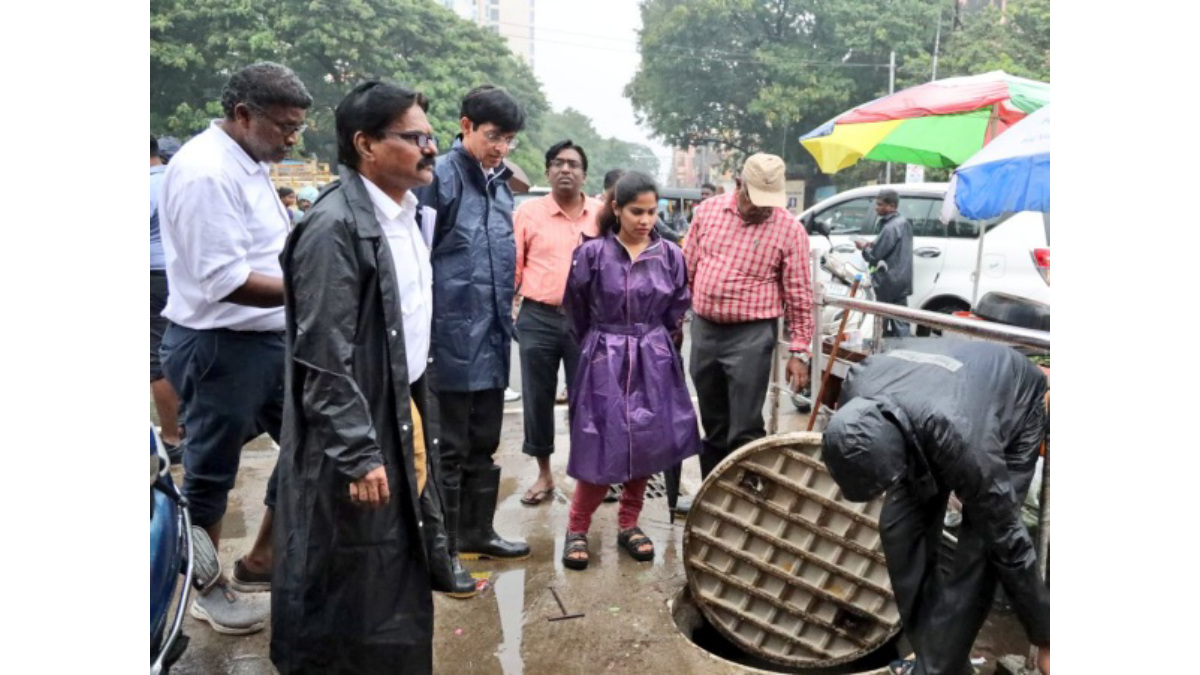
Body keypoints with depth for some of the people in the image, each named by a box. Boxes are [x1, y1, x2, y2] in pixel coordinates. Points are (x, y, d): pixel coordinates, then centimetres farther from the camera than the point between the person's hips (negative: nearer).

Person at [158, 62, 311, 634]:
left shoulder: (248, 164, 11)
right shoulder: (206, 171, -19)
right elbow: (224, 280, -24)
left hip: (268, 338, 9)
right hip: (219, 348, -9)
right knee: (211, 472, 8)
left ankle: (261, 561, 31)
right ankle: (207, 588, 28)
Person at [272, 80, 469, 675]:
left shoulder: (407, 217, 9)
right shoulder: (334, 226, -19)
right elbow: (324, 359, -21)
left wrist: (421, 419, 16)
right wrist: (359, 455, -20)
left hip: (404, 422, 8)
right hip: (354, 439, -8)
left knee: (400, 579, 19)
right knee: (346, 598, 7)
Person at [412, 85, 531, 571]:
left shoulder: (500, 184, 13)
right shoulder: (440, 177, -11)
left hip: (492, 339, 8)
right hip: (453, 337, -8)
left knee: (483, 447, 18)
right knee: (448, 450, 4)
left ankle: (476, 533, 33)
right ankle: (443, 549, 17)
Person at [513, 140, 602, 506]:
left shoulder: (602, 214, 5)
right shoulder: (528, 212, 2)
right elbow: (513, 266, 2)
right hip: (538, 317, 0)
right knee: (537, 397, 8)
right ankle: (544, 474, 25)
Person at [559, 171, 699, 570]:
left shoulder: (670, 256, 0)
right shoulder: (592, 254, -7)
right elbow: (576, 311, 5)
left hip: (654, 362, 3)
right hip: (605, 361, -3)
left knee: (646, 445, 8)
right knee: (603, 448, -4)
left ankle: (628, 525, 26)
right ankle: (577, 529, 13)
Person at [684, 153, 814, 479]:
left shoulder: (789, 230, -8)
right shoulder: (708, 210, 2)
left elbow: (799, 296, -6)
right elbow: (688, 268, 11)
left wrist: (799, 351, -8)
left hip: (750, 335, -4)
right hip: (703, 329, 4)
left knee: (745, 430, -3)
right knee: (712, 425, 16)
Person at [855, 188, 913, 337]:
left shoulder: (890, 228, -21)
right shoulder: (903, 222, 10)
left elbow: (874, 256, -19)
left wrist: (864, 247, 0)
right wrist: (873, 244, 10)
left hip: (888, 284, -9)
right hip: (901, 281, 9)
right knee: (900, 323, 11)